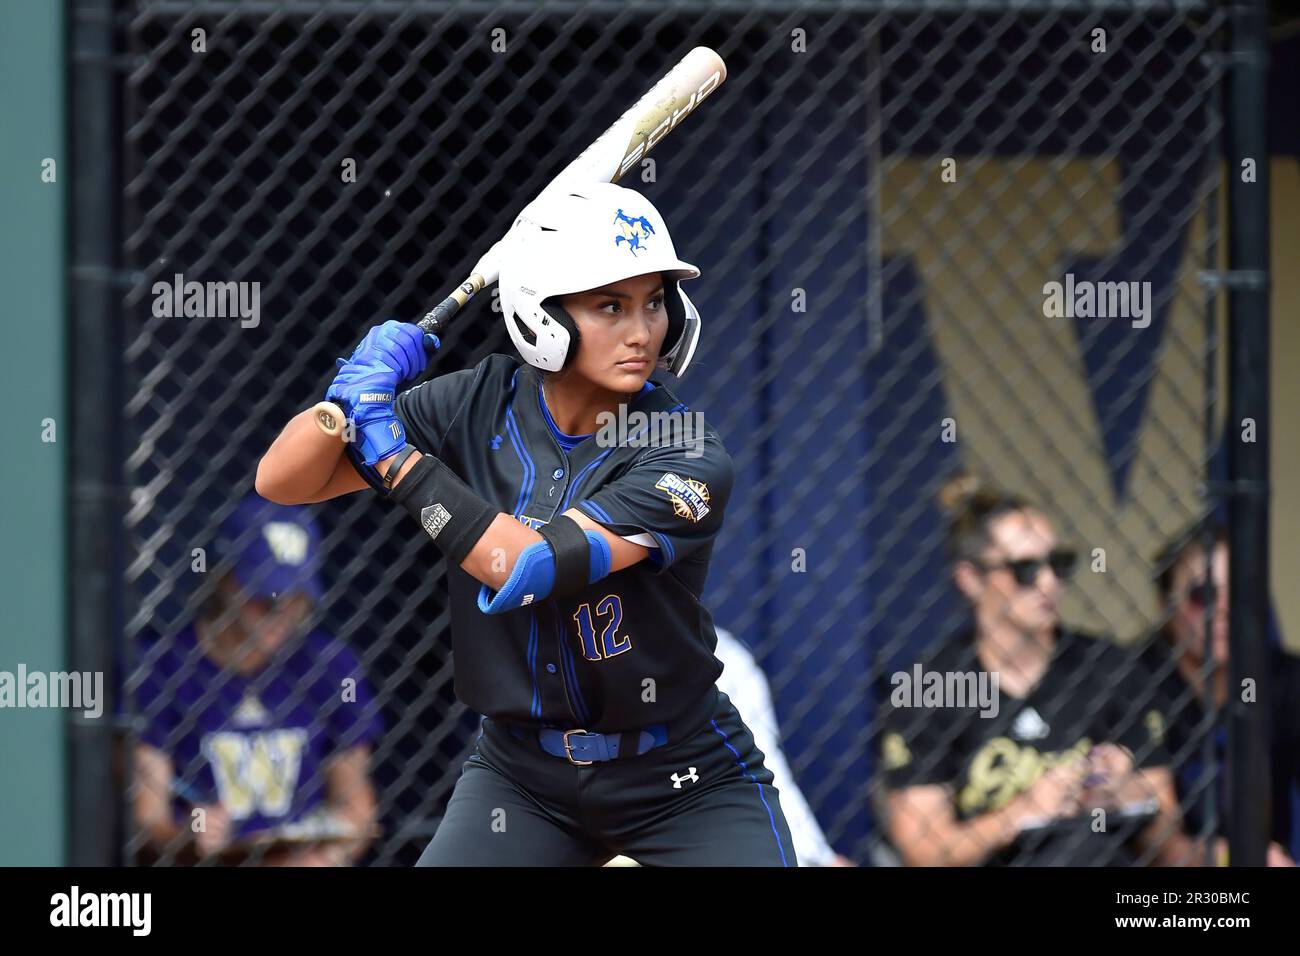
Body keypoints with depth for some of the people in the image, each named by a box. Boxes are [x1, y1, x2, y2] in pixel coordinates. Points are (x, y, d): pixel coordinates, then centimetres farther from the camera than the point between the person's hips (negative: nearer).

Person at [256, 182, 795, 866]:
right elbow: (281, 481, -7)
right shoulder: (479, 407, -8)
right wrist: (352, 397, -27)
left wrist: (388, 444, -27)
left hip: (684, 781, -3)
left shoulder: (688, 459, -20)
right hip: (522, 773, 3)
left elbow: (528, 569, -32)